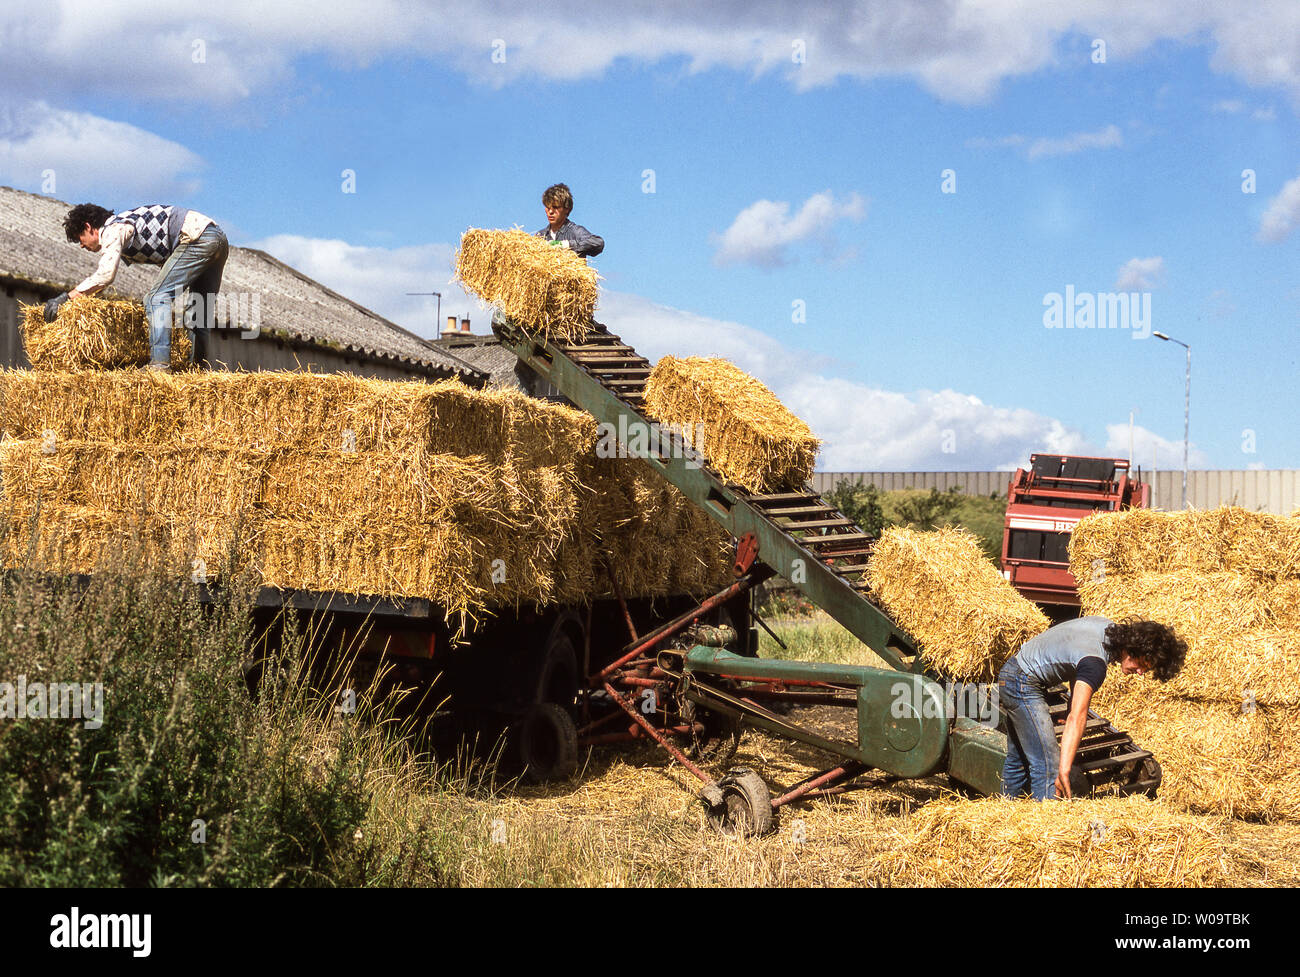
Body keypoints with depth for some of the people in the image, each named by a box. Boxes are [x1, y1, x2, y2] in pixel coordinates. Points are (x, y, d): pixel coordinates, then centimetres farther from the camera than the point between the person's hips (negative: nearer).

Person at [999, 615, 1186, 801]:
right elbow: (1077, 719, -39)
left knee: (1018, 758, 21)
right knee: (1048, 765, -15)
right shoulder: (1095, 662, -31)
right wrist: (1064, 772, -45)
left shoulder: (1110, 628, -4)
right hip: (1023, 686, -10)